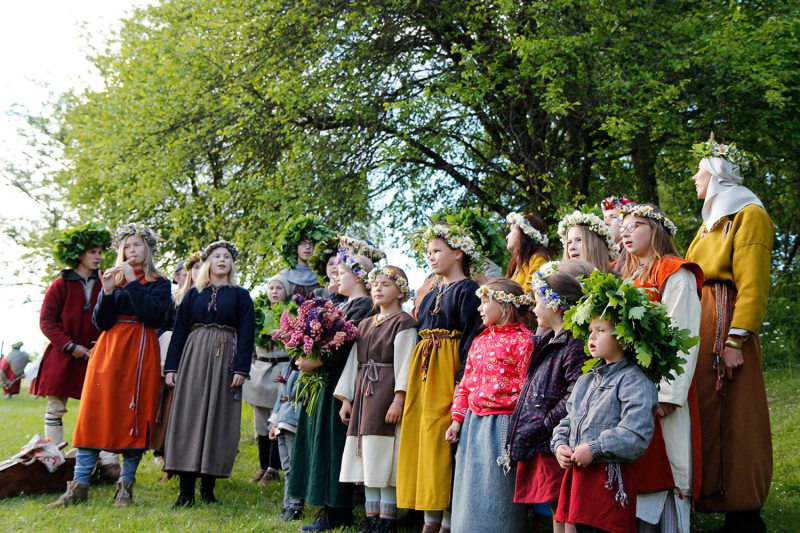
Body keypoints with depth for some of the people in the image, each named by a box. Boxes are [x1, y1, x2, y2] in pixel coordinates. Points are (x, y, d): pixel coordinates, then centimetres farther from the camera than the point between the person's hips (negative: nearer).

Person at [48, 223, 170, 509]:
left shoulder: (158, 283, 7)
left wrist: (132, 283, -13)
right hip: (108, 350, 2)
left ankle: (126, 486, 2)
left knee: (134, 416, -5)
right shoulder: (113, 278, 15)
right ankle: (79, 485, -3)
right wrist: (107, 292, -10)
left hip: (140, 353, -2)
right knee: (95, 412, -4)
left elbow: (154, 315, -11)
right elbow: (101, 322, 5)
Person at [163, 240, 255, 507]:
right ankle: (186, 490, -6)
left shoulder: (241, 295, 10)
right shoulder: (193, 294, 13)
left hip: (225, 360, -1)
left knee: (218, 418, -2)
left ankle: (208, 485, 4)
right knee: (189, 416, -6)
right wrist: (172, 366, -1)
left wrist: (241, 368, -9)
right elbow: (180, 330, 9)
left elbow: (247, 334, 2)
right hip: (193, 356, 1)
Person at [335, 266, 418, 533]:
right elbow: (354, 362, 19)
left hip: (387, 395, -7)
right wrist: (346, 398, 13)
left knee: (385, 460, -6)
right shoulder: (365, 325, 19)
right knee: (367, 460, 8)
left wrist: (398, 399, -19)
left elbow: (404, 363, -11)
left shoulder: (403, 323, -3)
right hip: (364, 395, 7)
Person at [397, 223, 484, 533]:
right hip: (422, 371, 9)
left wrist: (462, 380, -20)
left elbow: (471, 337, -12)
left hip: (448, 369, -8)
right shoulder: (431, 296, 20)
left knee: (441, 441, -10)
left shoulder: (468, 290, -5)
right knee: (422, 439, 6)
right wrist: (415, 378, 16)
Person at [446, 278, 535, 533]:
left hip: (501, 425, -8)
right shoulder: (480, 341, 15)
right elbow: (466, 384, 19)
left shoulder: (522, 340, -10)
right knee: (470, 491, 14)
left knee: (496, 492, -2)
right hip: (473, 423, 8)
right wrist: (457, 419, 12)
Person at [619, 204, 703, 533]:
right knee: (641, 469, 8)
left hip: (661, 391, -8)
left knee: (666, 470, -5)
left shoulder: (675, 274, -4)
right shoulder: (631, 279, 21)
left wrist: (669, 392, -21)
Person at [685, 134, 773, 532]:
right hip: (698, 326, 9)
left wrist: (735, 340, -21)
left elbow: (753, 286, -14)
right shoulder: (712, 220, 22)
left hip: (724, 323, -9)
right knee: (706, 411, 6)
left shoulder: (749, 215, -5)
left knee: (731, 420, -7)